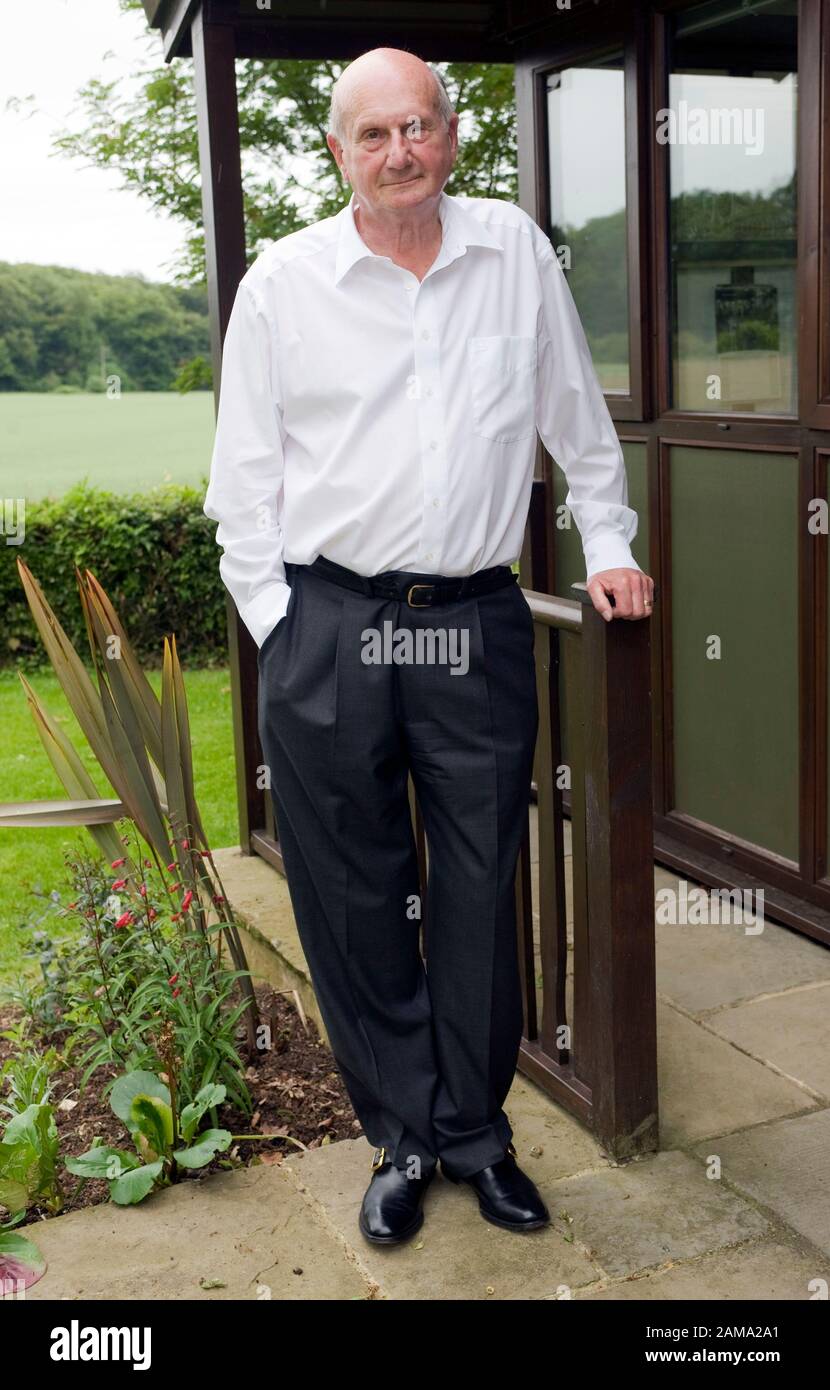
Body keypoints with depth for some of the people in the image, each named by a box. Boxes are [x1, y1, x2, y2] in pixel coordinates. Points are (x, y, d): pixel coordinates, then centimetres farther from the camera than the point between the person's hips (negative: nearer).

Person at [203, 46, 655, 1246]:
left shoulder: (516, 252, 8)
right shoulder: (282, 282, 2)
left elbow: (578, 418, 19)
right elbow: (245, 480, 4)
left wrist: (609, 547, 15)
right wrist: (277, 628, -1)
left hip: (479, 629, 1)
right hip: (329, 634, -1)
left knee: (481, 896, 8)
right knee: (354, 901, 6)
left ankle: (477, 1133, 26)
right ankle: (404, 1139, 24)